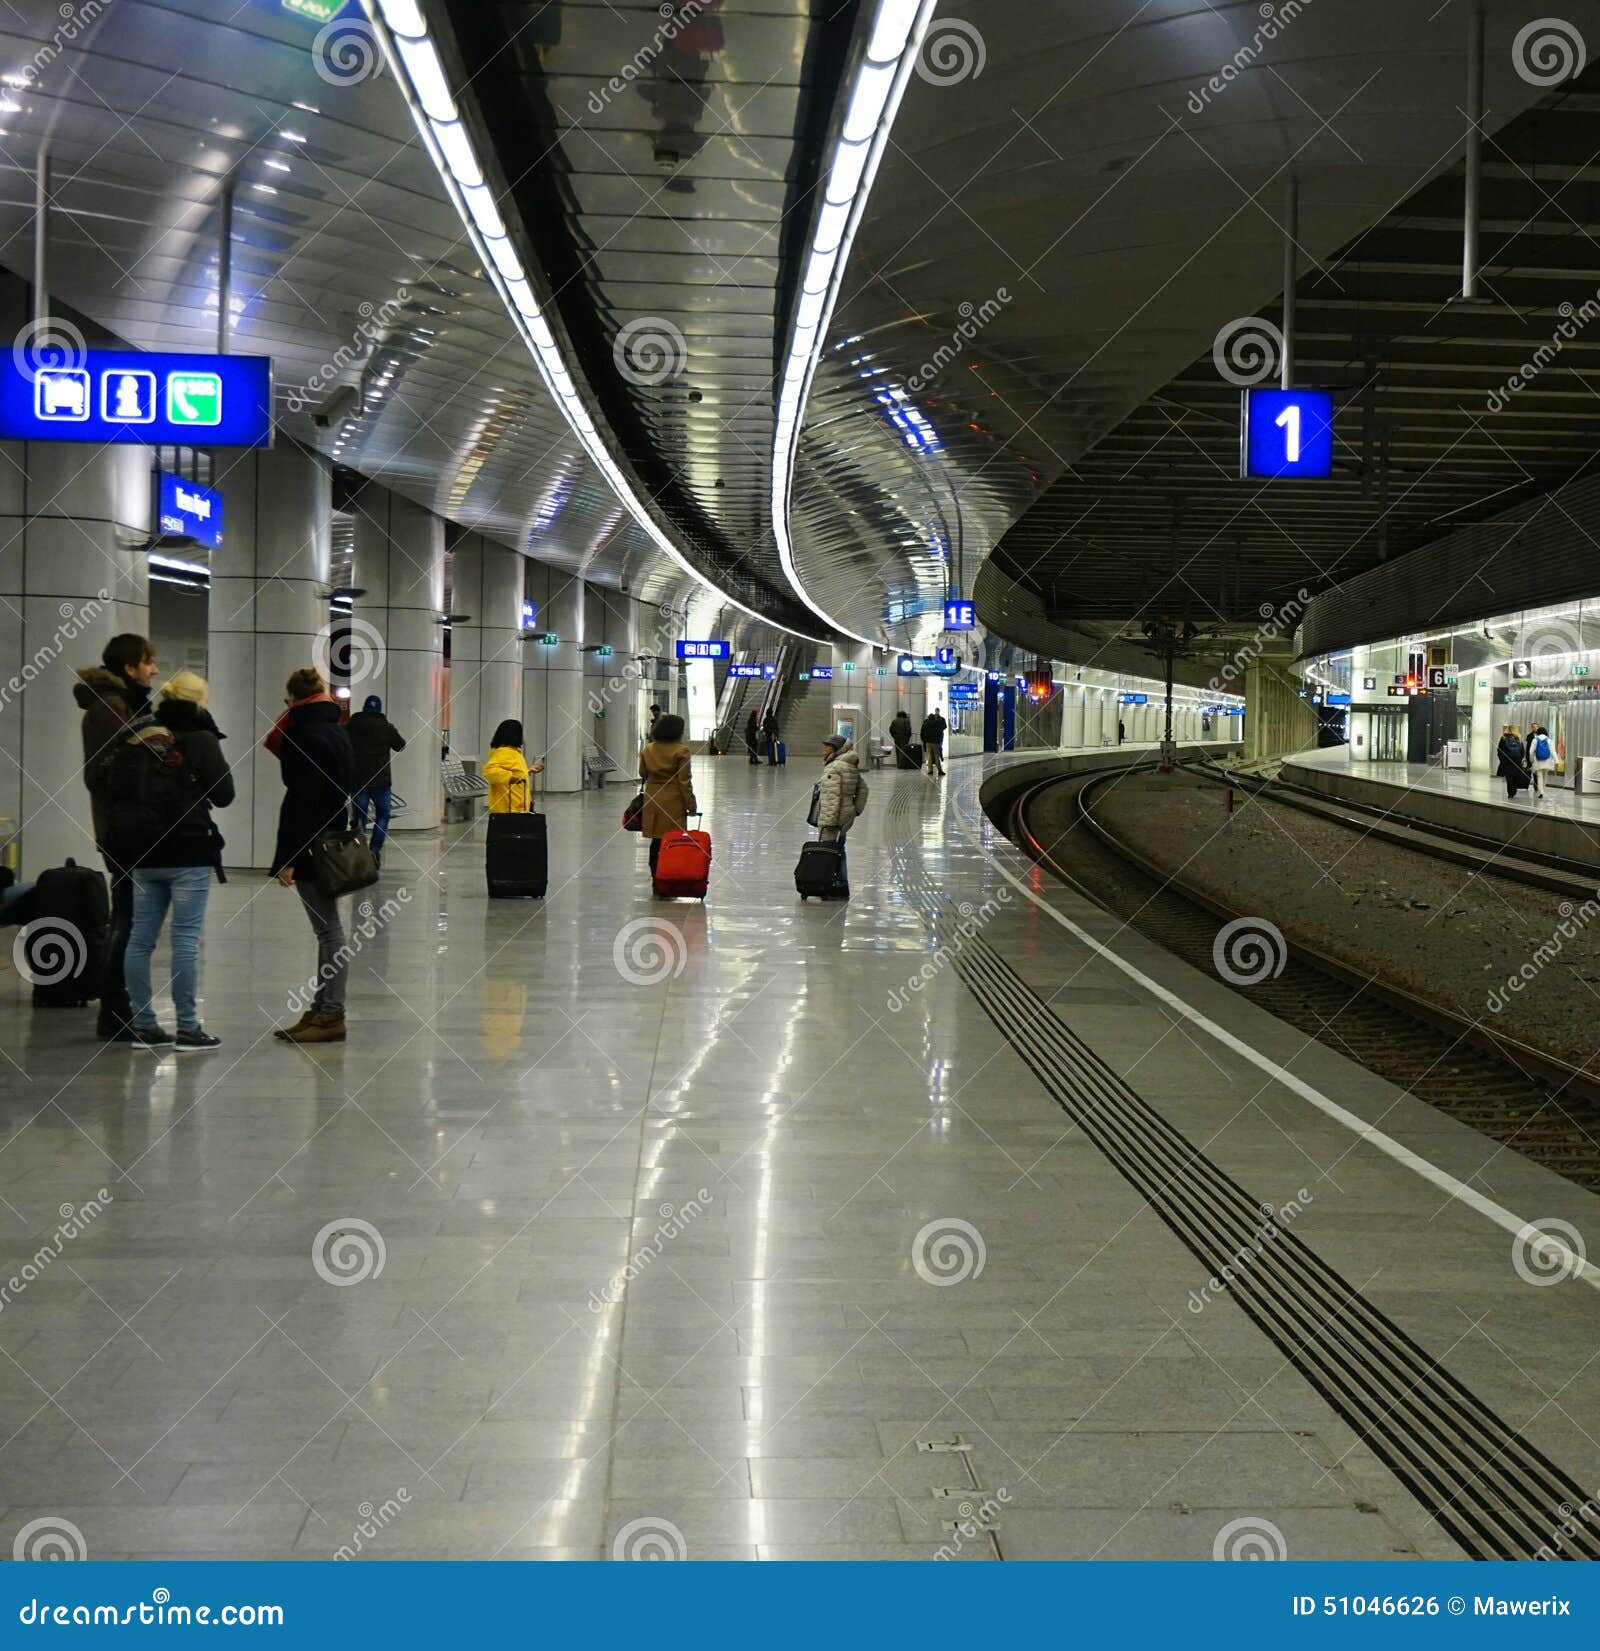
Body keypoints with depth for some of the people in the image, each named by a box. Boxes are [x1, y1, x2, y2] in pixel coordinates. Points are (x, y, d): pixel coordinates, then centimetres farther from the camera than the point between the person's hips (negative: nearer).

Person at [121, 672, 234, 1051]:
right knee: (186, 938, -2)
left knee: (141, 937, 8)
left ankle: (144, 1025, 12)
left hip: (142, 852, 5)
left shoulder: (140, 735, 6)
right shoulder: (201, 738, -8)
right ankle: (188, 1027, 0)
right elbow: (224, 794, -5)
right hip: (189, 851, -5)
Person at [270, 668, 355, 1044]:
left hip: (312, 846, -9)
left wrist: (287, 858, -18)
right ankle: (322, 1011, 19)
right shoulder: (338, 733, 13)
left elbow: (301, 801, -19)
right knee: (328, 930, 12)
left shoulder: (307, 736, -15)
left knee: (329, 931, -6)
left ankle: (331, 1015, -2)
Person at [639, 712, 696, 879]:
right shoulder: (681, 751, -11)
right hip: (674, 801, -5)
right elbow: (684, 781, -11)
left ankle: (655, 874, 16)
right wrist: (691, 805, -5)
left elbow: (642, 774, 14)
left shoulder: (647, 749, 4)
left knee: (656, 839, 11)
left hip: (653, 799, 5)